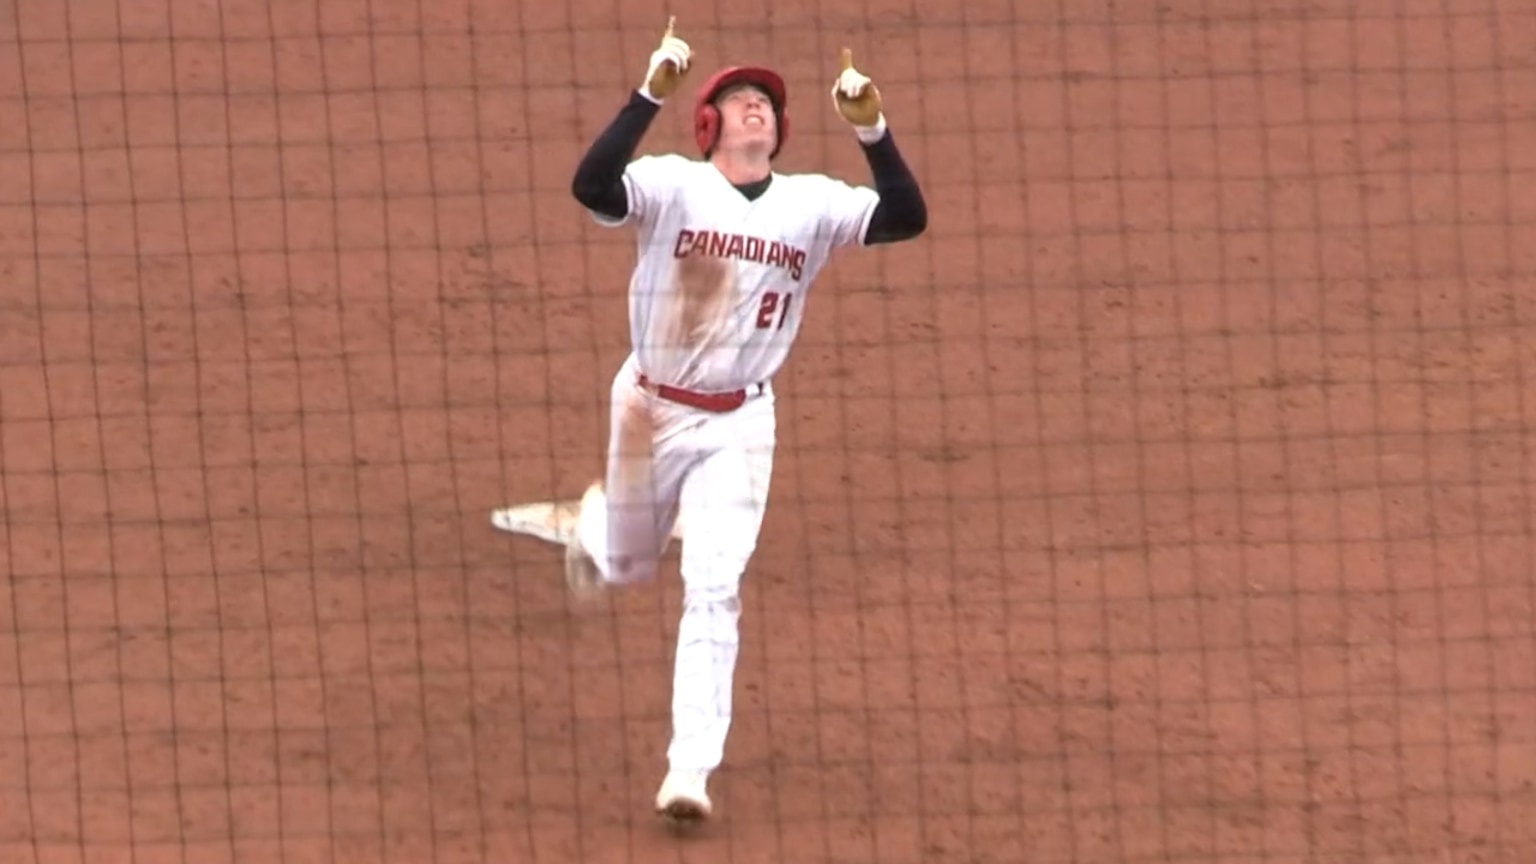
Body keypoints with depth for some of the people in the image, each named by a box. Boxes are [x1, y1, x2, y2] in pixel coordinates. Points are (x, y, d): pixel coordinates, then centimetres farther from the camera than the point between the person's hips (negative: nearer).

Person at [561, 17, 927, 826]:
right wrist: (649, 95, -39)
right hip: (651, 406, -1)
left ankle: (690, 771, -6)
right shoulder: (671, 184, -13)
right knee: (627, 564, 19)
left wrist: (871, 129, -27)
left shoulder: (812, 204, -4)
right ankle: (595, 523, 58)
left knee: (714, 592, -8)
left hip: (739, 423, 1)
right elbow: (591, 186, -32)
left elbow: (906, 217, -16)